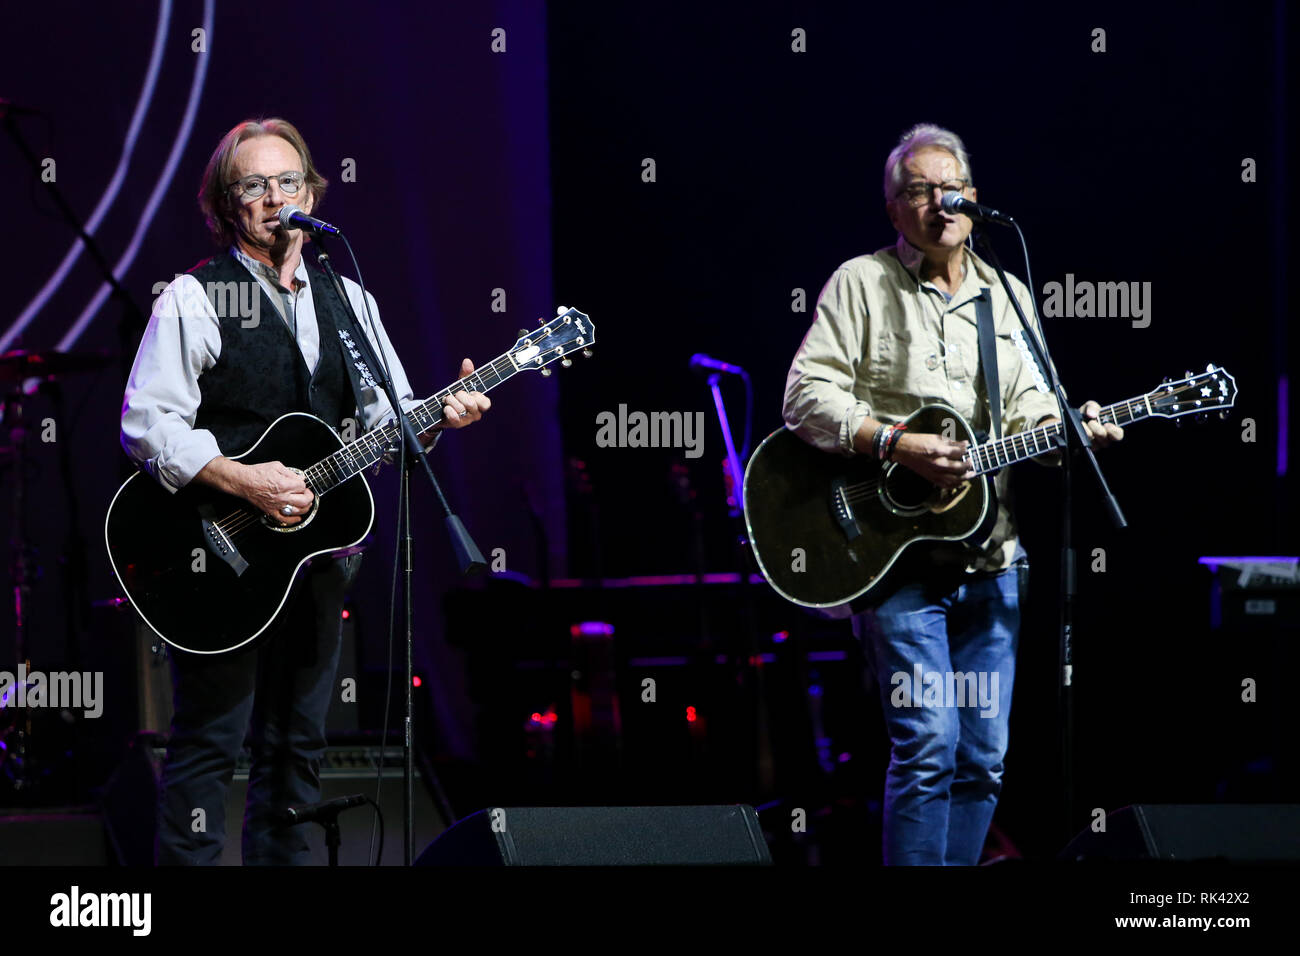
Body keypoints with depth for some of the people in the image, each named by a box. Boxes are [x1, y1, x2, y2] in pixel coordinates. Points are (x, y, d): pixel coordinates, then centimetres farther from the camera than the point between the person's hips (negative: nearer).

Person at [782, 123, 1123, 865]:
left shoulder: (1009, 296, 15)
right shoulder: (862, 283, 0)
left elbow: (1031, 413, 14)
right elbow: (808, 396, -8)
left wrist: (1071, 431, -8)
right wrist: (897, 444, -20)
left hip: (990, 556, 6)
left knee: (984, 756, 5)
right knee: (929, 742, -15)